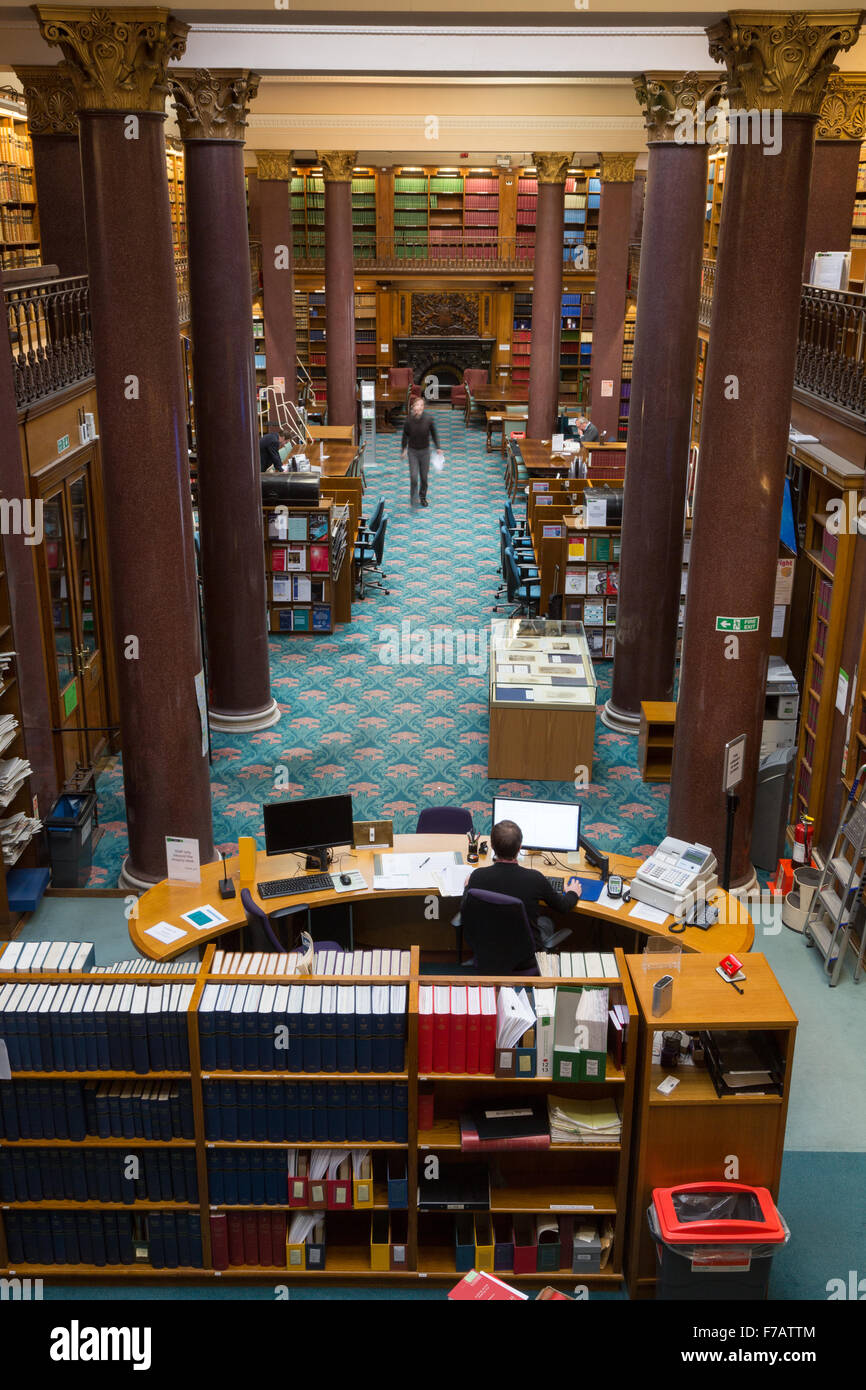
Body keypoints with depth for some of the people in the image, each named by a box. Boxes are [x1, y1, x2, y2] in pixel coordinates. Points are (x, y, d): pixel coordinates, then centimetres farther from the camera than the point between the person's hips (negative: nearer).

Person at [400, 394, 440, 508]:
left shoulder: (428, 418, -16)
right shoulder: (409, 419, -16)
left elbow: (434, 433, -1)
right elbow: (405, 435, 0)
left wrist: (438, 448, 4)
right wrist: (403, 450, 9)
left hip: (425, 450, 1)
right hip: (413, 451, -1)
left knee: (424, 476, 12)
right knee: (413, 476, -6)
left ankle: (422, 497, 34)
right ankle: (414, 498, 11)